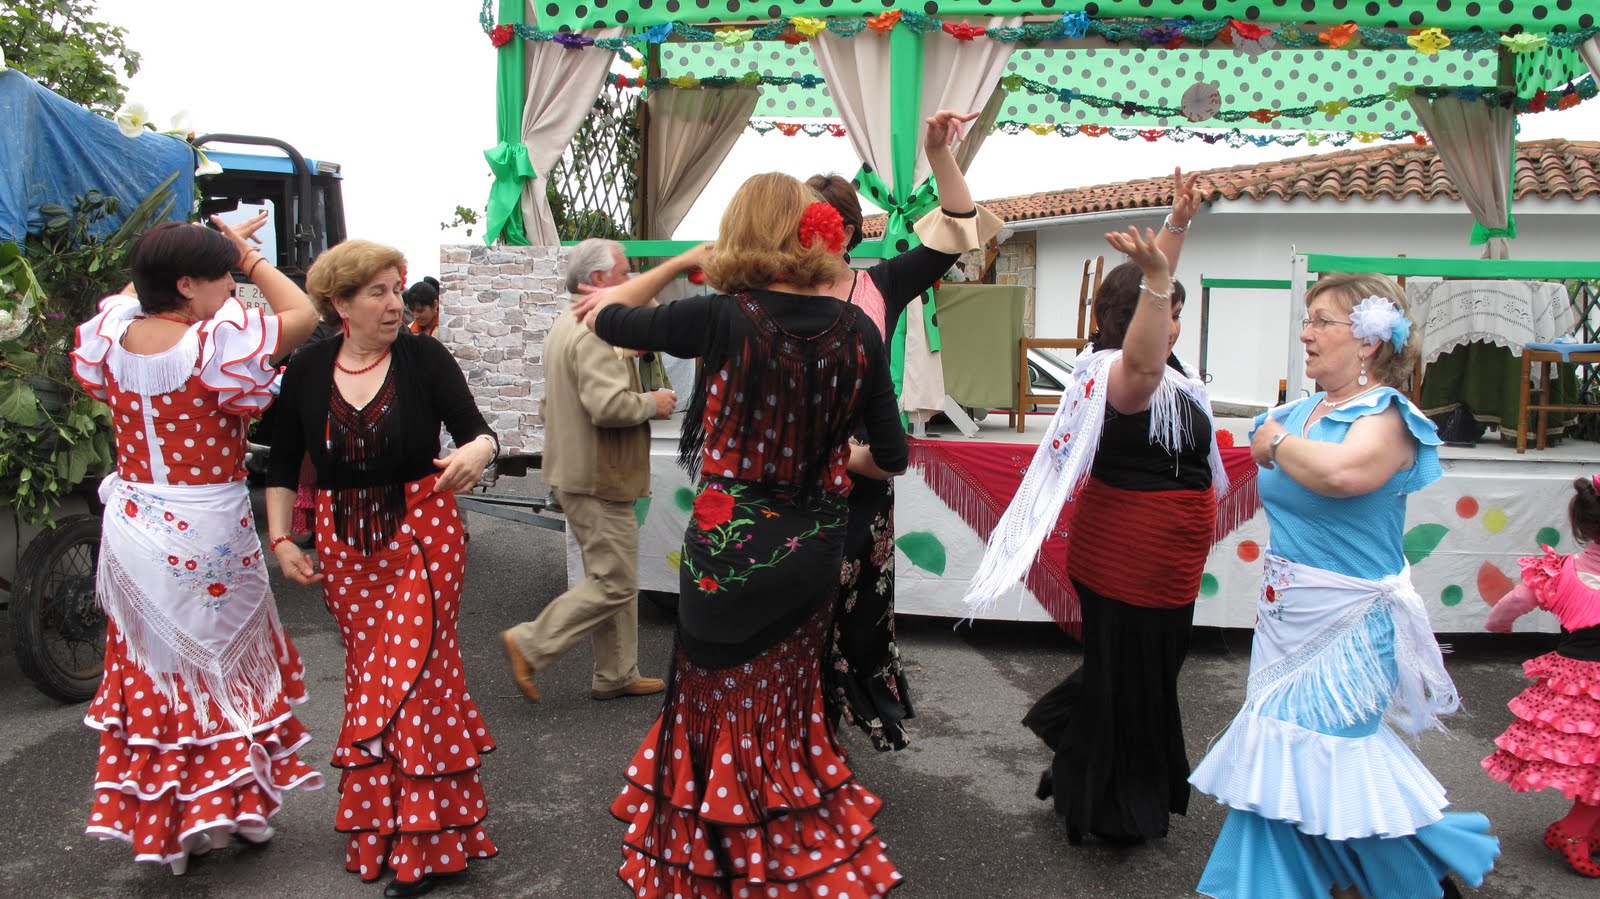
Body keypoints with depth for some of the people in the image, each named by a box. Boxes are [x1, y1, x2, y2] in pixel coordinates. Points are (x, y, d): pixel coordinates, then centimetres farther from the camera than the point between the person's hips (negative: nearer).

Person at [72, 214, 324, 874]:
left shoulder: (113, 334, -3)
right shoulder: (214, 344, -21)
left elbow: (134, 292, 21)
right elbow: (302, 314, -11)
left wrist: (177, 248, 18)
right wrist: (248, 254, -1)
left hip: (132, 528, 6)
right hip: (207, 535, -5)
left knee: (149, 671, 17)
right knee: (225, 668, 14)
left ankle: (158, 822, 27)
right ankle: (232, 805, 25)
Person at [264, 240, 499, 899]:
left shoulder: (424, 357, -5)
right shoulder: (306, 372, 1)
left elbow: (476, 428, -9)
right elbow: (283, 466, 9)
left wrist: (477, 451, -32)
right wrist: (280, 538, 2)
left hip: (423, 534, -3)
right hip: (345, 545, 3)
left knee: (415, 676, -5)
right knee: (366, 677, 10)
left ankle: (428, 843, 7)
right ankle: (381, 828, 25)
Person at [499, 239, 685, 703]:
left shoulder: (565, 325, 15)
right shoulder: (594, 332, -19)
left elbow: (552, 403, 24)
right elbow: (607, 404, -29)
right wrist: (652, 403, -12)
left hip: (574, 469, 11)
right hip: (597, 477, -11)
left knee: (613, 578, 16)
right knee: (614, 584, -3)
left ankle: (616, 675, 23)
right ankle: (531, 644, 3)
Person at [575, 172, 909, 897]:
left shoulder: (726, 320, -17)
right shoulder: (856, 331, -5)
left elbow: (607, 319, -1)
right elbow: (890, 457, 3)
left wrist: (679, 264, 16)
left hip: (731, 551, -5)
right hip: (815, 552, 5)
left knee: (722, 728, 14)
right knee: (788, 721, 24)